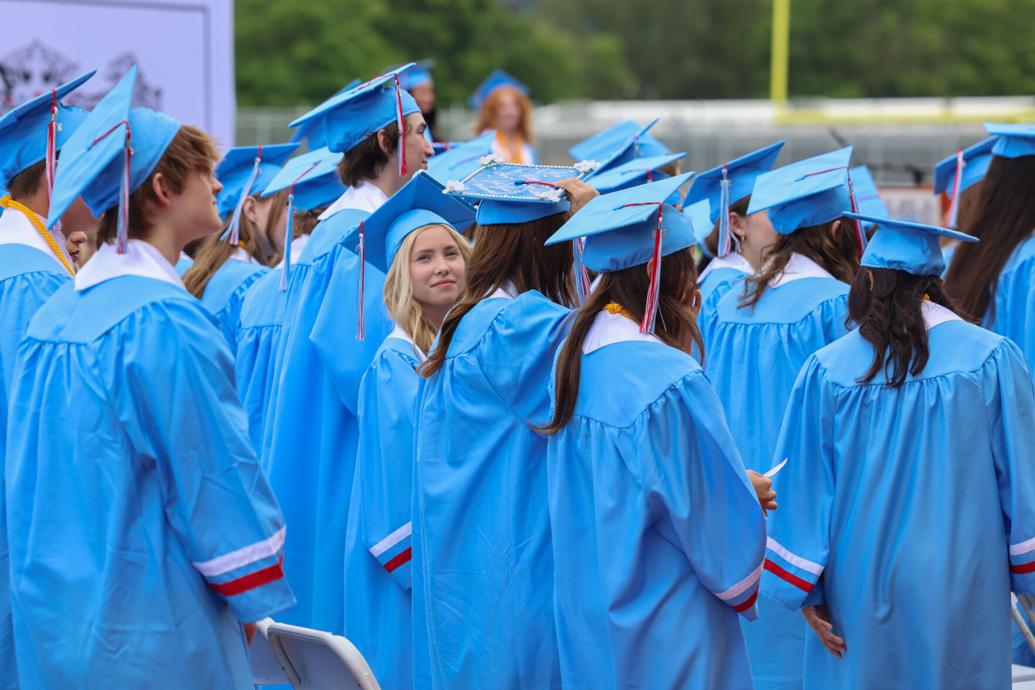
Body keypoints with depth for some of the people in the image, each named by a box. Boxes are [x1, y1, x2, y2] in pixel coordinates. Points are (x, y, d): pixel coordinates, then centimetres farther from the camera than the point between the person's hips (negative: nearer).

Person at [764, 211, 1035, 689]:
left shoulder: (826, 371, -9)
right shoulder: (993, 359, -8)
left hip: (860, 594, 0)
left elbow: (805, 487, -6)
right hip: (961, 592, 0)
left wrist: (807, 591, 2)